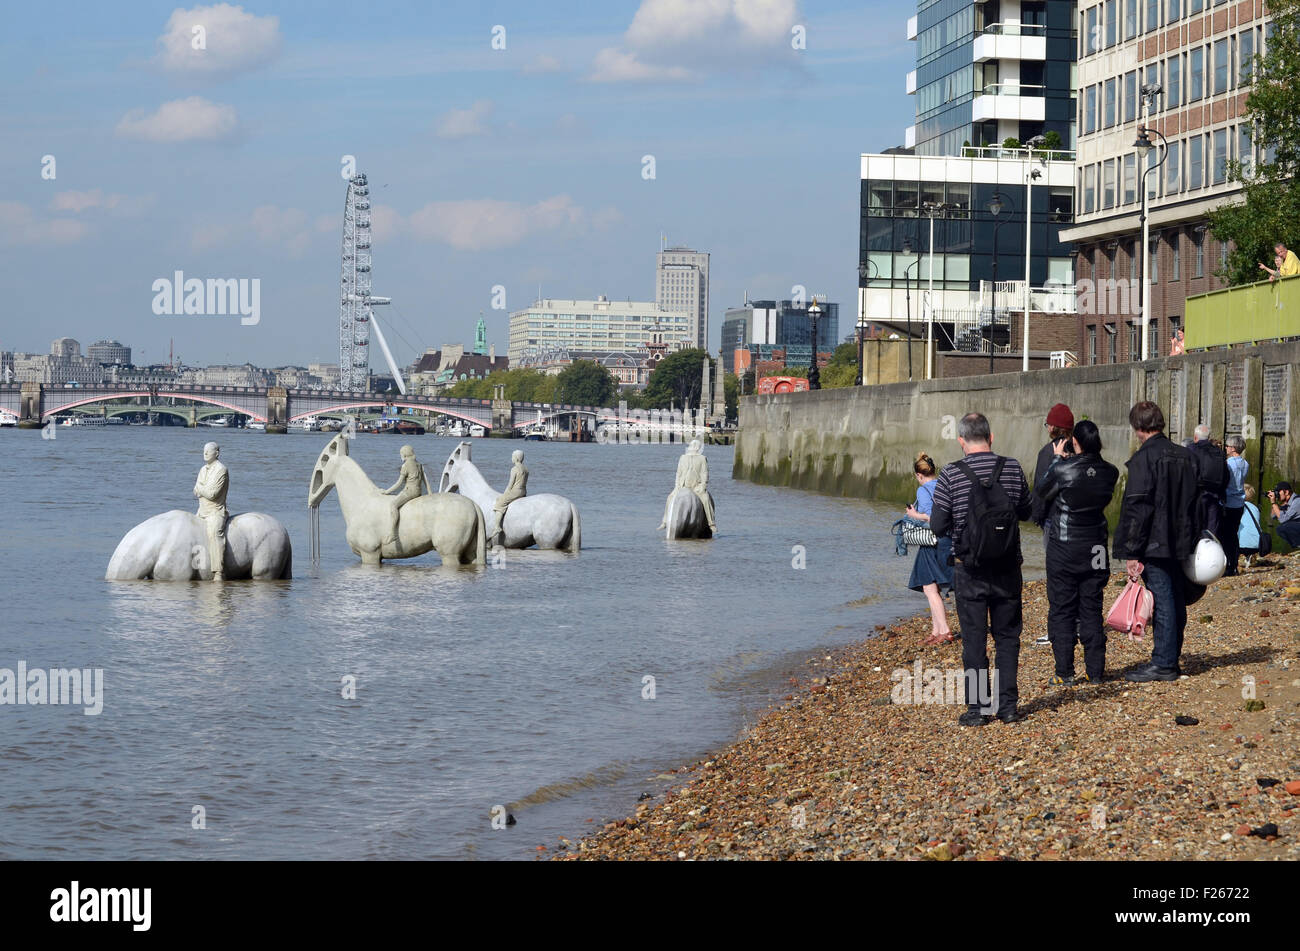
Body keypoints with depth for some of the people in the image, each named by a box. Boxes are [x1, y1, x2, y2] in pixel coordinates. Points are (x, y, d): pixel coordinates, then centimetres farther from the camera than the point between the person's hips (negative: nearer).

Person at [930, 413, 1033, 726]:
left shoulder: (951, 475, -12)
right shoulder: (1012, 469, -5)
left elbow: (938, 526, -9)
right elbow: (1026, 511, 9)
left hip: (969, 571, -2)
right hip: (1007, 569, 2)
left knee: (974, 639, 5)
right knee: (1007, 636, 12)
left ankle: (977, 708, 7)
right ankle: (1008, 705, 13)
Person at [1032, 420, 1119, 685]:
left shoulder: (1063, 470, -19)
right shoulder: (1109, 473, -5)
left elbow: (1039, 496, -3)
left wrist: (1057, 460, 4)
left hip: (1064, 547, -4)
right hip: (1095, 547, 4)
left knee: (1061, 611, 3)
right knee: (1091, 609, 11)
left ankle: (1065, 673, 2)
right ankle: (1095, 671, 12)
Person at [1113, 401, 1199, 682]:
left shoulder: (1145, 458, -14)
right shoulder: (1186, 456, 9)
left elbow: (1137, 508, -16)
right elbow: (1194, 499, 15)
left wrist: (1131, 551, -14)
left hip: (1156, 544, -8)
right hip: (1181, 543, 8)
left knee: (1162, 602, -5)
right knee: (1175, 602, 13)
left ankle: (1163, 663, -2)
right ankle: (1171, 660, 21)